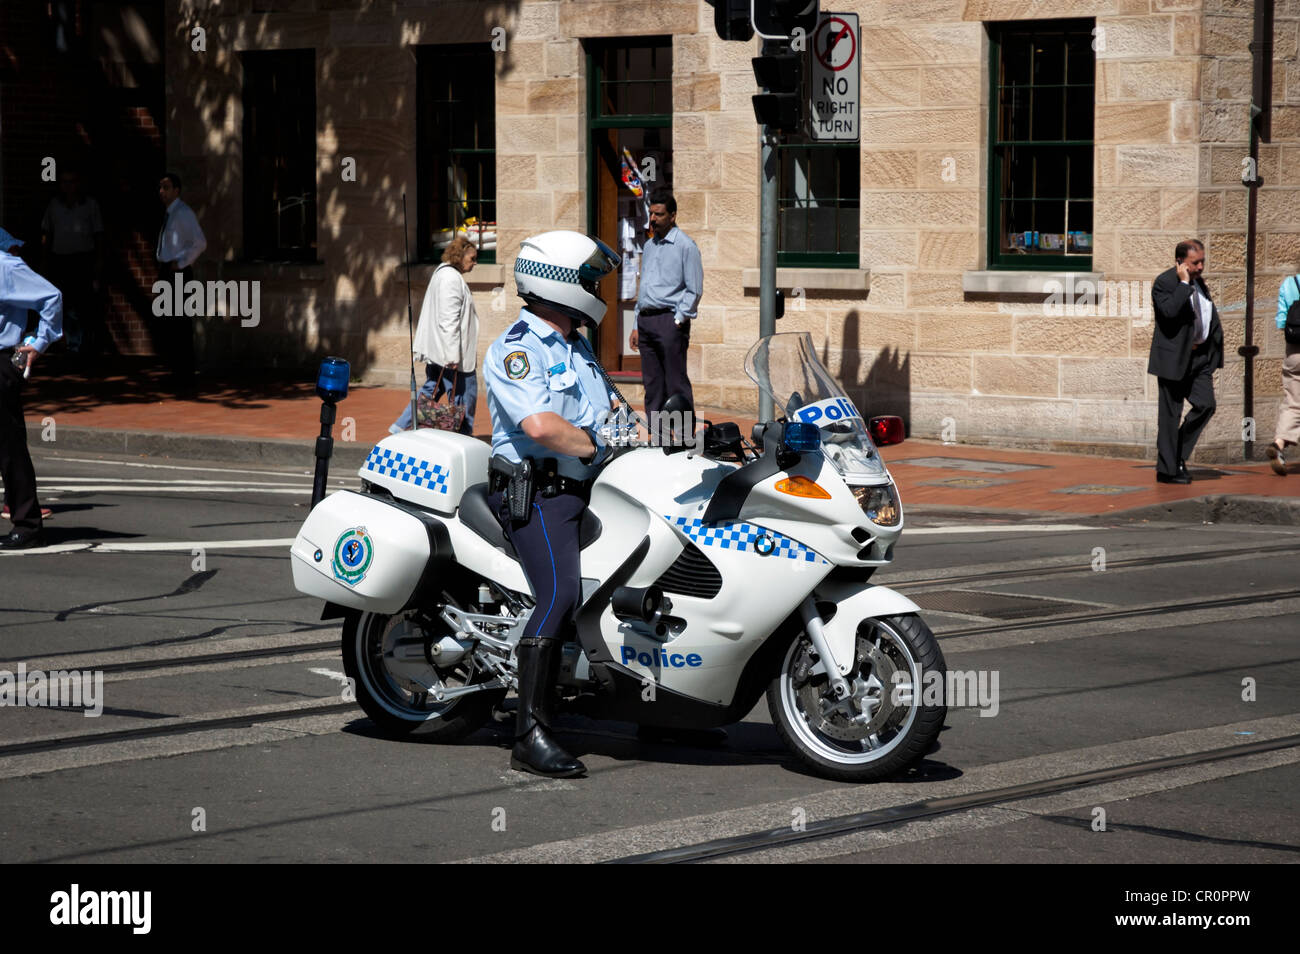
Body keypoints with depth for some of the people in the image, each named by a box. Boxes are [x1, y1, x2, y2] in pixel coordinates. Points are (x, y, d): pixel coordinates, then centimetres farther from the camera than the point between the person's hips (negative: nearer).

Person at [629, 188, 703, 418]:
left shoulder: (685, 246, -4)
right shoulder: (649, 246, 19)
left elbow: (694, 290, -7)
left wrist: (679, 320, -13)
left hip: (669, 320, -7)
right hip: (646, 320, 7)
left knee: (676, 383, -8)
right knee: (652, 383, 7)